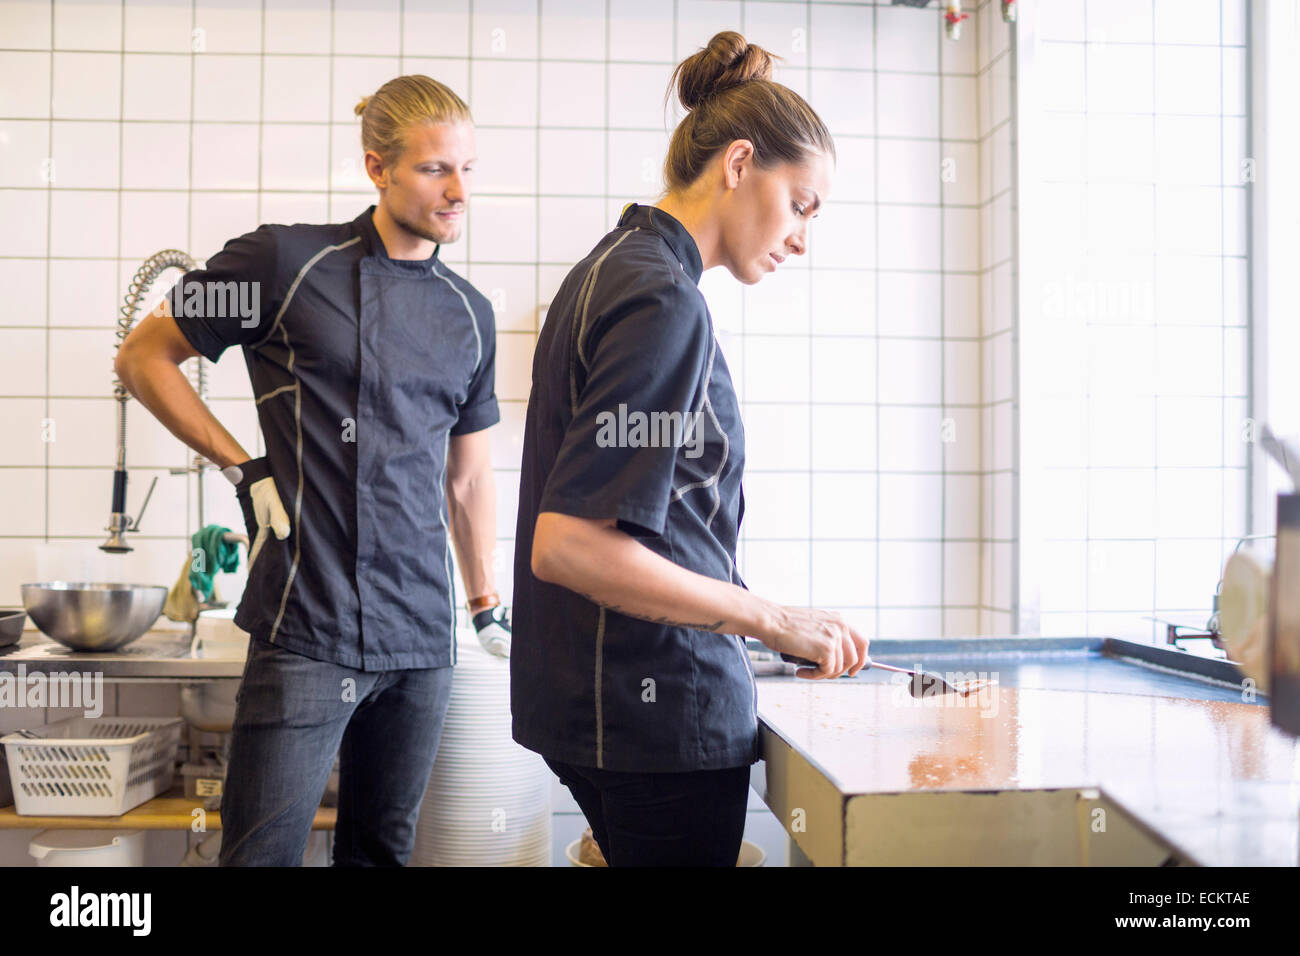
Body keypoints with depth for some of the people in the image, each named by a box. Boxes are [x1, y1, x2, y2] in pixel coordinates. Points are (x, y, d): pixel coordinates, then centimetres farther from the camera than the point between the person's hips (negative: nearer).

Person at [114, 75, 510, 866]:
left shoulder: (470, 313, 11)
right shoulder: (288, 263, -4)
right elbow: (143, 358, 5)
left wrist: (489, 607, 19)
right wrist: (244, 468, -3)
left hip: (424, 634, 5)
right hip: (308, 631, -4)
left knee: (384, 847, 14)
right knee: (264, 851, 2)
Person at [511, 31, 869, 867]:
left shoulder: (610, 268, 12)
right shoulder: (663, 300, -18)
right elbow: (565, 544, -25)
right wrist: (773, 619, -19)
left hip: (605, 697, 10)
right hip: (662, 706, -9)